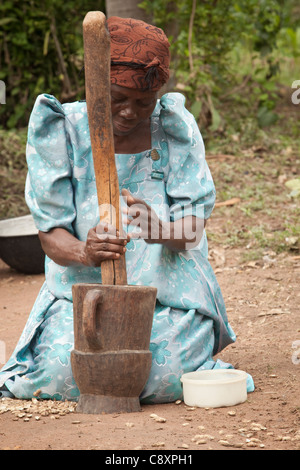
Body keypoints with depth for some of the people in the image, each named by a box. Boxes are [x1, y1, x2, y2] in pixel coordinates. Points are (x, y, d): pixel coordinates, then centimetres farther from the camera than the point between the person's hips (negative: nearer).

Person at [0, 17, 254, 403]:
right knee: (64, 373, -24)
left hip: (168, 287, 0)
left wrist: (161, 230, -36)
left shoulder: (176, 130, -7)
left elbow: (192, 229, -11)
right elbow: (51, 235, -10)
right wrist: (82, 252, -35)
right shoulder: (63, 130, -8)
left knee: (167, 380, -24)